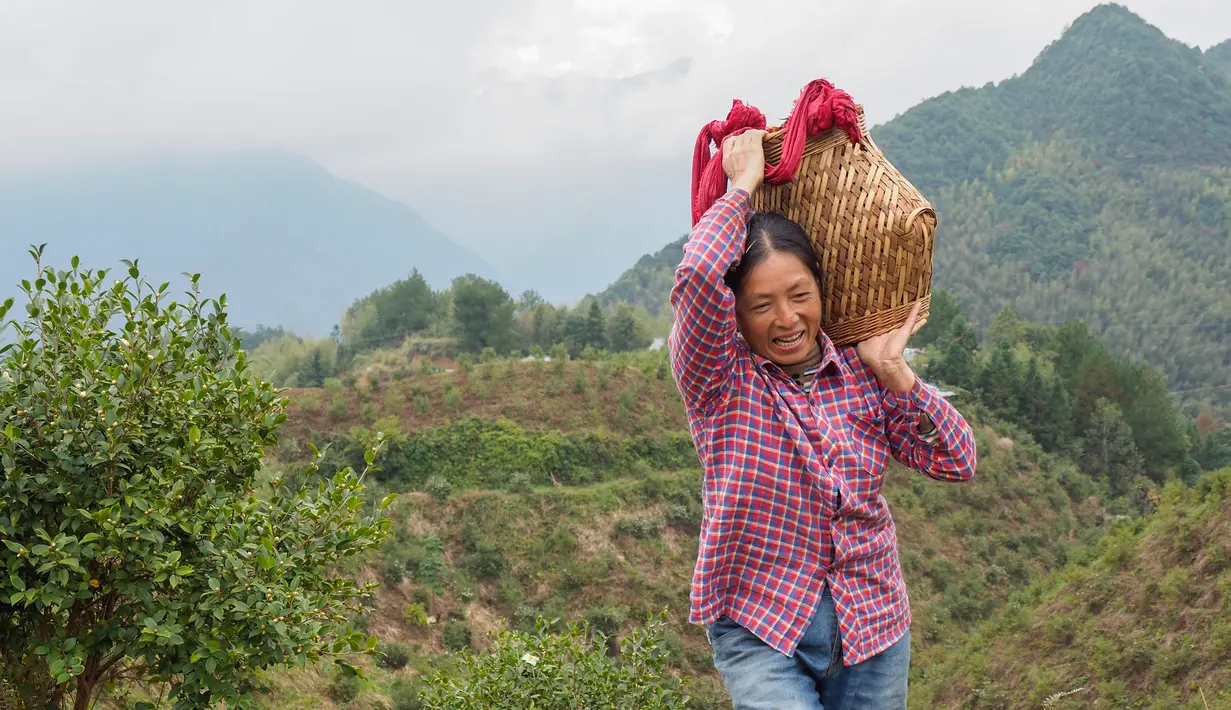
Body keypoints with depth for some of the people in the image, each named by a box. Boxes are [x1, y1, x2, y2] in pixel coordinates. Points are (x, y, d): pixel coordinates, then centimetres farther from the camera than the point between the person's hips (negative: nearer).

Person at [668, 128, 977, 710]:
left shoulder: (860, 373, 4)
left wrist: (893, 372, -7)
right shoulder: (719, 378, -7)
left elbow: (956, 462, 0)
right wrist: (742, 184, -12)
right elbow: (697, 276, -25)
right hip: (759, 632, -4)